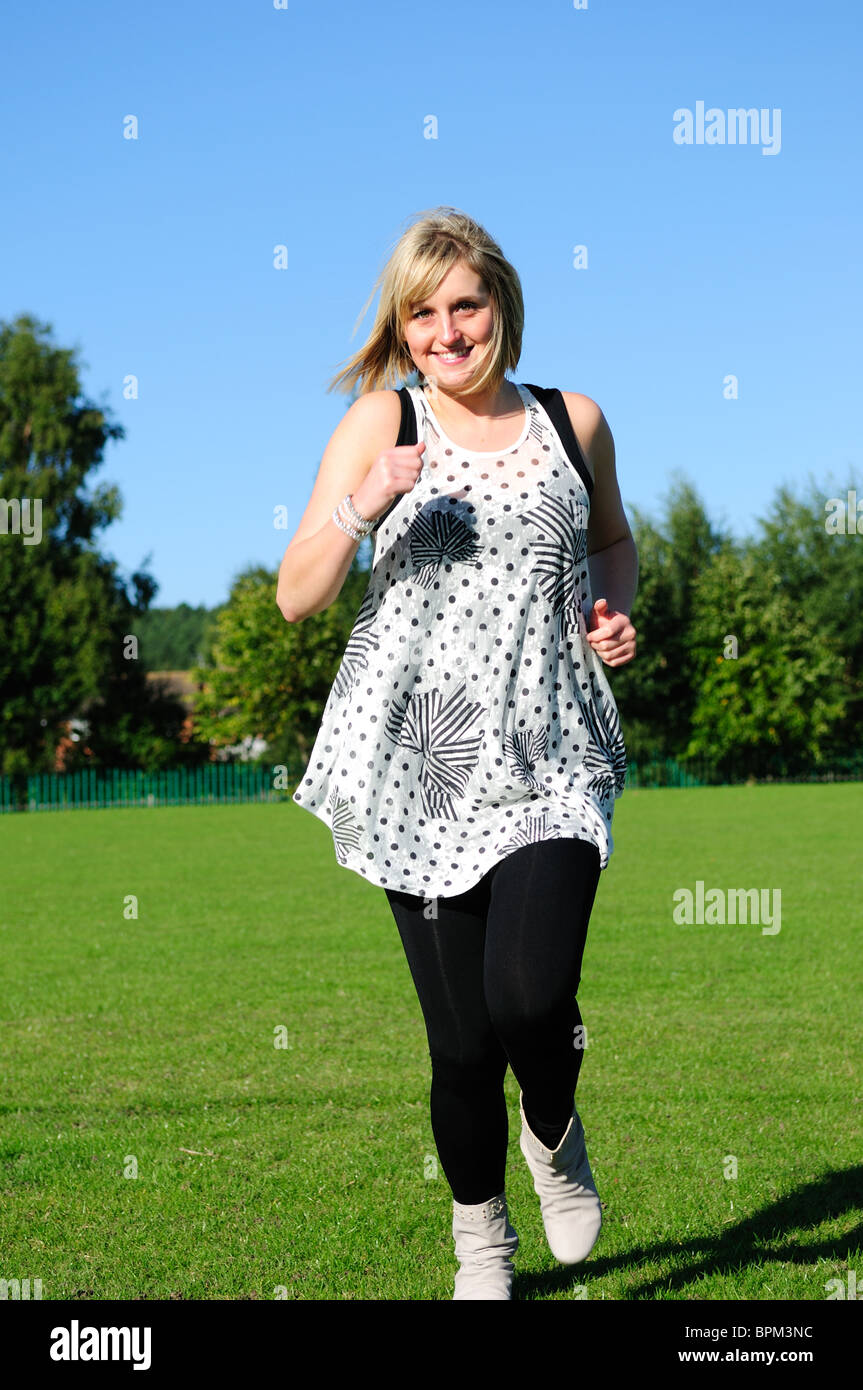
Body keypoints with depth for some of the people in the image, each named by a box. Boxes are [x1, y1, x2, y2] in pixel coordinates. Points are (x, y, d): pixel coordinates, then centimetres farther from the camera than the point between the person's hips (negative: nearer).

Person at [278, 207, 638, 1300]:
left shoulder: (574, 421, 9)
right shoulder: (381, 424, 3)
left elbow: (611, 538, 28)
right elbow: (295, 598, 0)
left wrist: (612, 607, 7)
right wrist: (361, 507, -16)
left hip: (550, 757, 1)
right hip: (420, 761, -1)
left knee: (533, 994, -18)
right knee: (461, 1033, 1)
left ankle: (554, 1131, 18)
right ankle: (481, 1236, 28)